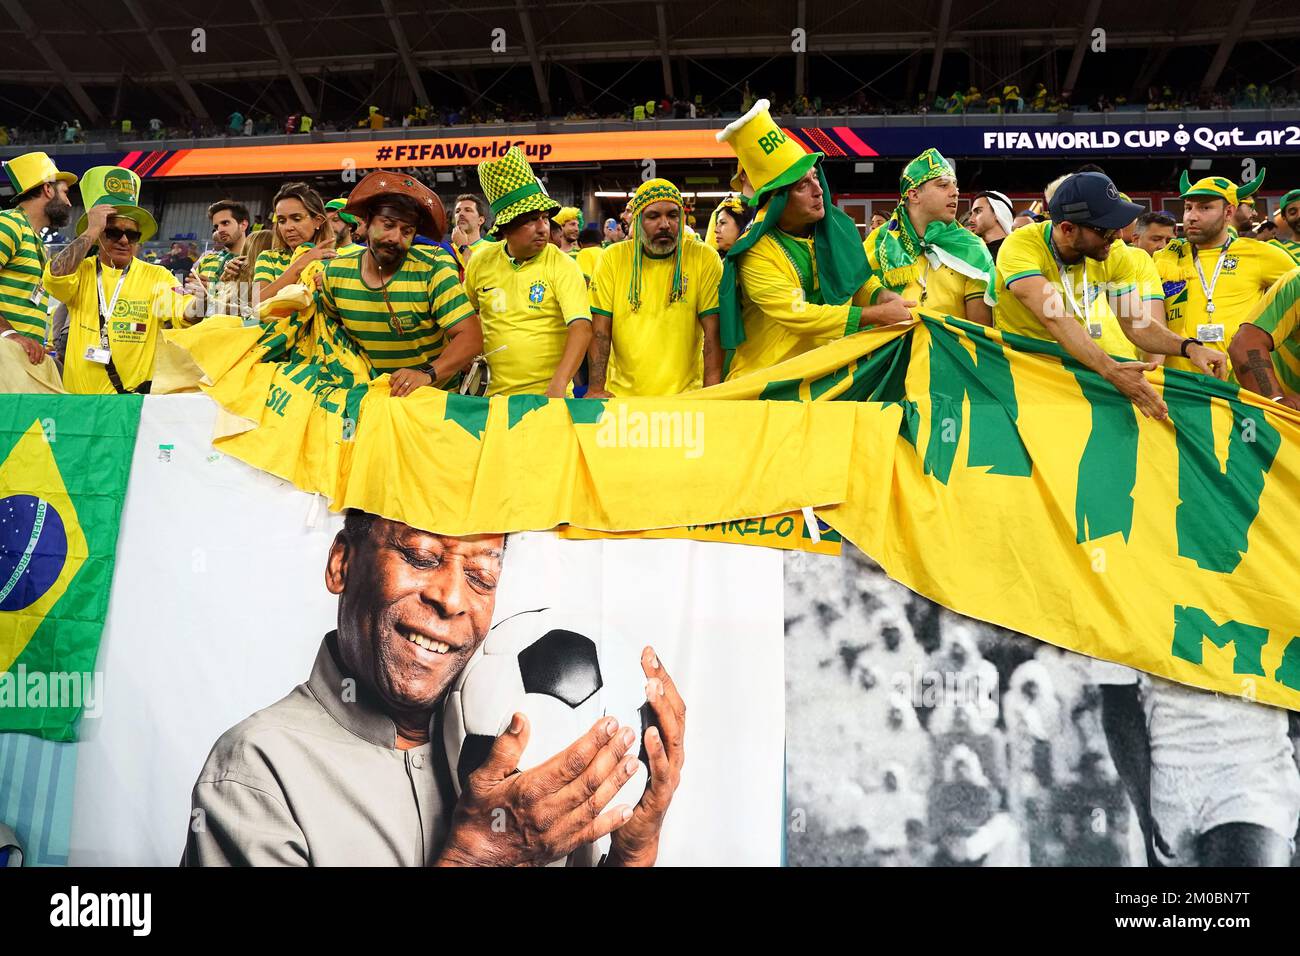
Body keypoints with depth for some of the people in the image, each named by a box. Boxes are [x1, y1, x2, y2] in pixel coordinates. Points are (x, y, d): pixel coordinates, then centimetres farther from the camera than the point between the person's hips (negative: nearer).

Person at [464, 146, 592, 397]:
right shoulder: (481, 261, 3)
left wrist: (558, 385, -32)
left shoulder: (562, 266, -9)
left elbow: (581, 327, -20)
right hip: (496, 394, 3)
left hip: (548, 394, -3)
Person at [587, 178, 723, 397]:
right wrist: (596, 389, -11)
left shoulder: (705, 259, 0)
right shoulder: (612, 258, 3)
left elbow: (713, 332, -4)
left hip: (685, 395, 0)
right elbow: (600, 331, 0)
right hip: (621, 395, 1)